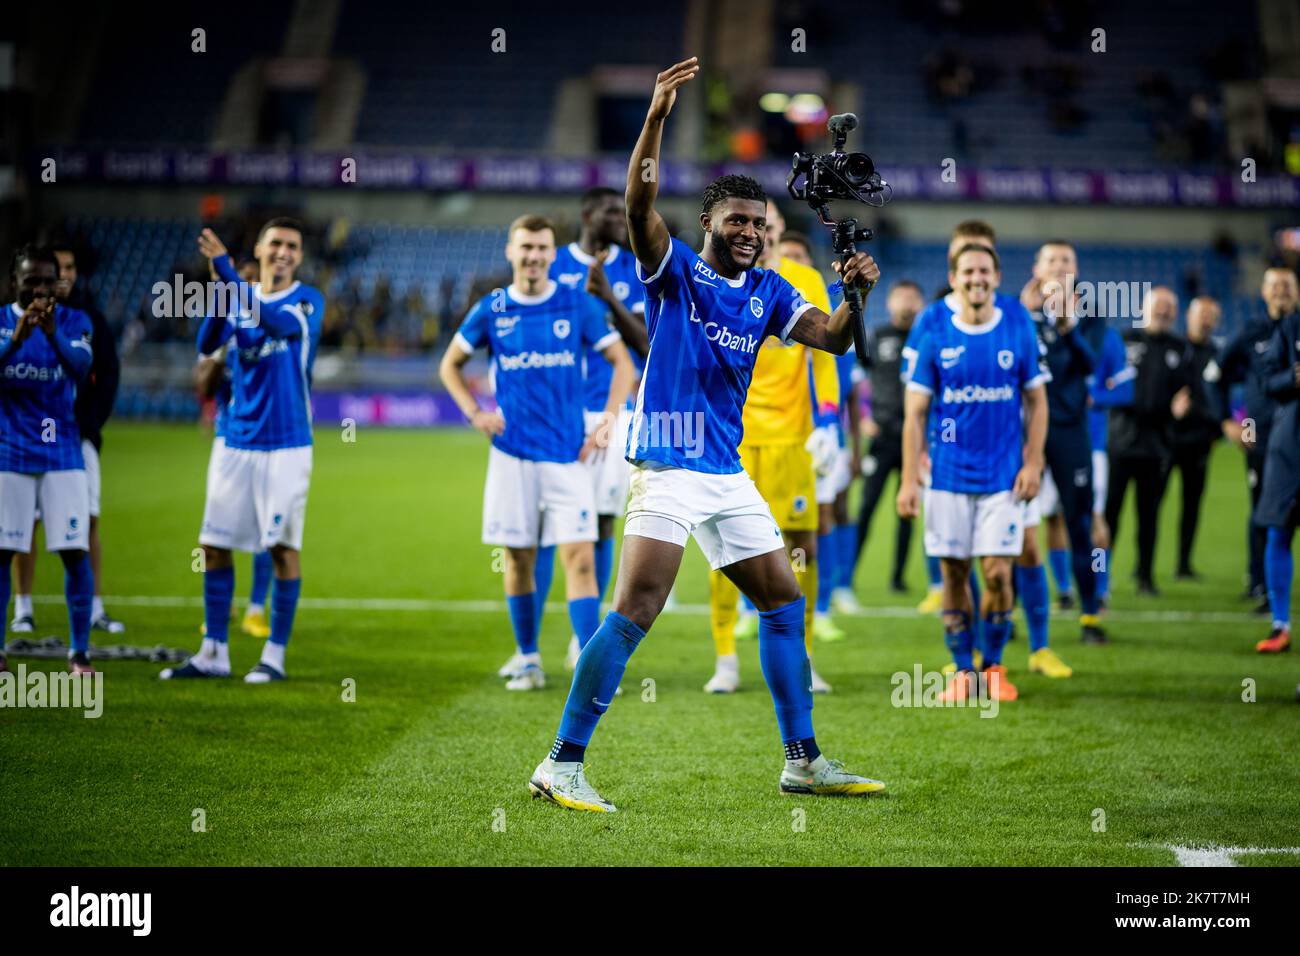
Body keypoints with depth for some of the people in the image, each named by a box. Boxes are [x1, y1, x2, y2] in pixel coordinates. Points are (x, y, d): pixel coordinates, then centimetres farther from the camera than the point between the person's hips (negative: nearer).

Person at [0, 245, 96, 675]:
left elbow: (80, 366, -20)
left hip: (62, 453, 0)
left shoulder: (74, 321, -1)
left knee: (75, 552, -4)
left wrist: (53, 334, -38)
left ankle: (79, 652, 3)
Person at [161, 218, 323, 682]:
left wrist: (228, 273, -30)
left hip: (286, 444, -4)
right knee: (214, 544, 4)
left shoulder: (308, 301, -3)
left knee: (283, 547, -3)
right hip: (236, 442, 4)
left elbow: (278, 323, -25)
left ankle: (275, 655, 6)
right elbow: (207, 344, -7)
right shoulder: (239, 295, 8)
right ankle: (213, 653, 12)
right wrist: (222, 290, -23)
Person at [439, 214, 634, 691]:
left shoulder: (578, 304, 1)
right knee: (518, 557, 7)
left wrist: (608, 421, -3)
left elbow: (621, 361, 7)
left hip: (569, 451, -1)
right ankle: (527, 657, 22)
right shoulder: (491, 310, 4)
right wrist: (474, 413, 3)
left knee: (579, 557, -9)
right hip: (512, 451, 1)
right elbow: (450, 365, 17)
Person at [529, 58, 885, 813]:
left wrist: (855, 295, -15)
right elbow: (640, 204, -19)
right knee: (637, 611, -15)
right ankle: (562, 765, -12)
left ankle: (803, 759, 21)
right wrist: (657, 118, -31)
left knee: (785, 601, 10)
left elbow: (832, 338, 5)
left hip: (731, 474, 7)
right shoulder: (676, 271, -2)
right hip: (668, 468, -7)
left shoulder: (767, 291, 13)